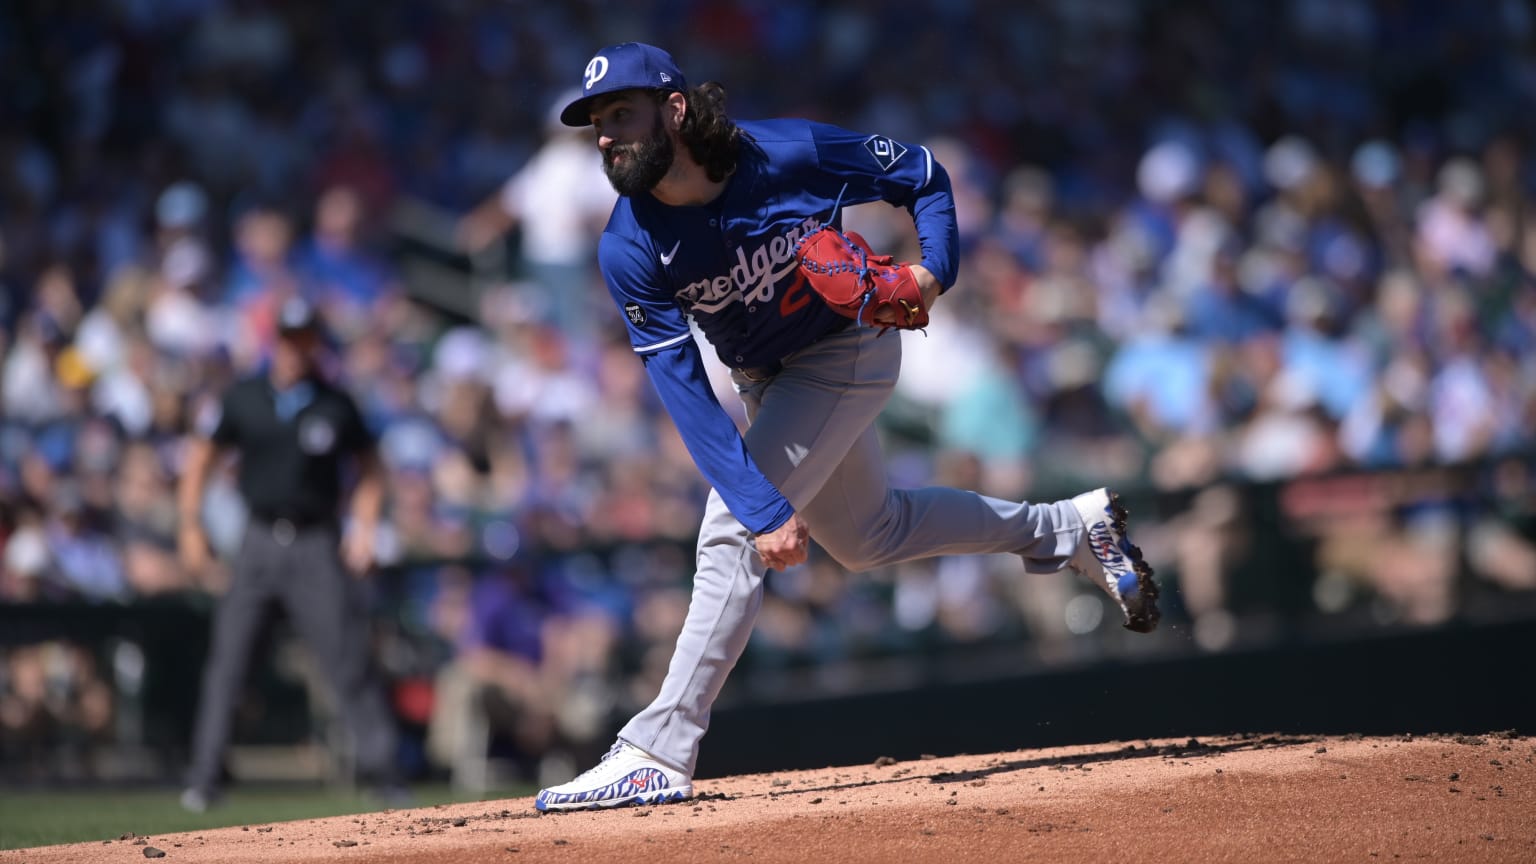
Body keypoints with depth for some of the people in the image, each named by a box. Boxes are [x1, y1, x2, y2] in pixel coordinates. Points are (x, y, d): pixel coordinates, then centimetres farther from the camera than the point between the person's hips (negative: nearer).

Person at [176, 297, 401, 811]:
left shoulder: (335, 407, -2)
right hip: (259, 540, 1)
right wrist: (191, 526, 4)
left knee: (348, 659, -6)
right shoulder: (244, 399, 1)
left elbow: (369, 469, 11)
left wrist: (365, 527, 0)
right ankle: (204, 776, 3)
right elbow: (201, 457, 11)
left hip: (317, 544, -1)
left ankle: (378, 768, 1)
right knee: (226, 657, -3)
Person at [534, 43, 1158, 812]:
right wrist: (766, 511, -35)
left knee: (727, 539, -17)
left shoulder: (787, 155, -28)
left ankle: (657, 756, -15)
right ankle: (1068, 528, 38)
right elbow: (684, 395, -26)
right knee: (869, 538, 20)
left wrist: (935, 267, -29)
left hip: (848, 352, -5)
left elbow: (922, 174, -11)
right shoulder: (629, 251, -22)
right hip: (763, 379, 5)